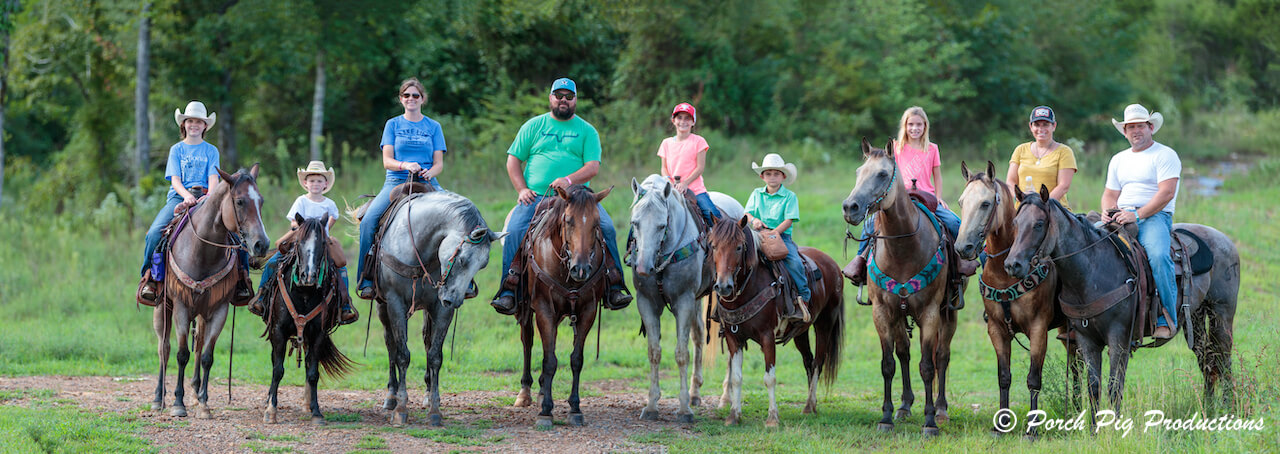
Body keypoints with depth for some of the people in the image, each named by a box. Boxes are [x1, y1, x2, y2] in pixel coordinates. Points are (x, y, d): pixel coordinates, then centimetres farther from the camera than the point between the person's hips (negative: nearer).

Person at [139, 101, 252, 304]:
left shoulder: (211, 151, 14)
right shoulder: (176, 150, 13)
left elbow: (213, 178, 2)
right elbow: (175, 179, 2)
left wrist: (210, 196, -20)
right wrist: (187, 196, -19)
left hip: (206, 198, 0)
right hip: (179, 197, 0)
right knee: (155, 232, -27)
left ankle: (241, 279, -9)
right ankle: (149, 276, -11)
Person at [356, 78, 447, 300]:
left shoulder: (434, 127, 14)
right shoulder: (393, 125, 12)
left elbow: (439, 163, 8)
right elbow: (387, 161, 3)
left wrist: (430, 172, -15)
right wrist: (405, 166, -18)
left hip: (427, 183, 1)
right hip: (396, 181, -1)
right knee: (369, 220, -27)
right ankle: (366, 280, -21)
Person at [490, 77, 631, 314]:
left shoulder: (587, 131, 11)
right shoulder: (533, 126, 14)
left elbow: (593, 167, 0)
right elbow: (513, 160, 13)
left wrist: (570, 180, -19)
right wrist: (522, 190, -3)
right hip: (536, 196, 0)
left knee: (606, 227, -22)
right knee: (515, 230, -26)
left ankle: (614, 288, -15)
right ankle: (508, 292, -23)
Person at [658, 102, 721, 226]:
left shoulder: (698, 141, 1)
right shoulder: (667, 143, 12)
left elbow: (700, 167, -5)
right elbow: (664, 168, 12)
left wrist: (685, 183, -16)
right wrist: (668, 180, -11)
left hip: (695, 189, -3)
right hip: (673, 190, 3)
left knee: (712, 214, -22)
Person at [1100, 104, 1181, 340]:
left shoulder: (1165, 155, 2)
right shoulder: (1118, 160, 23)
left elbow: (1166, 193, -10)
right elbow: (1110, 193, 22)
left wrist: (1137, 215, -18)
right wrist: (1108, 211, -2)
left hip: (1155, 216, -6)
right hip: (1120, 218, 6)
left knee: (1158, 256, -35)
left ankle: (1167, 319, -25)